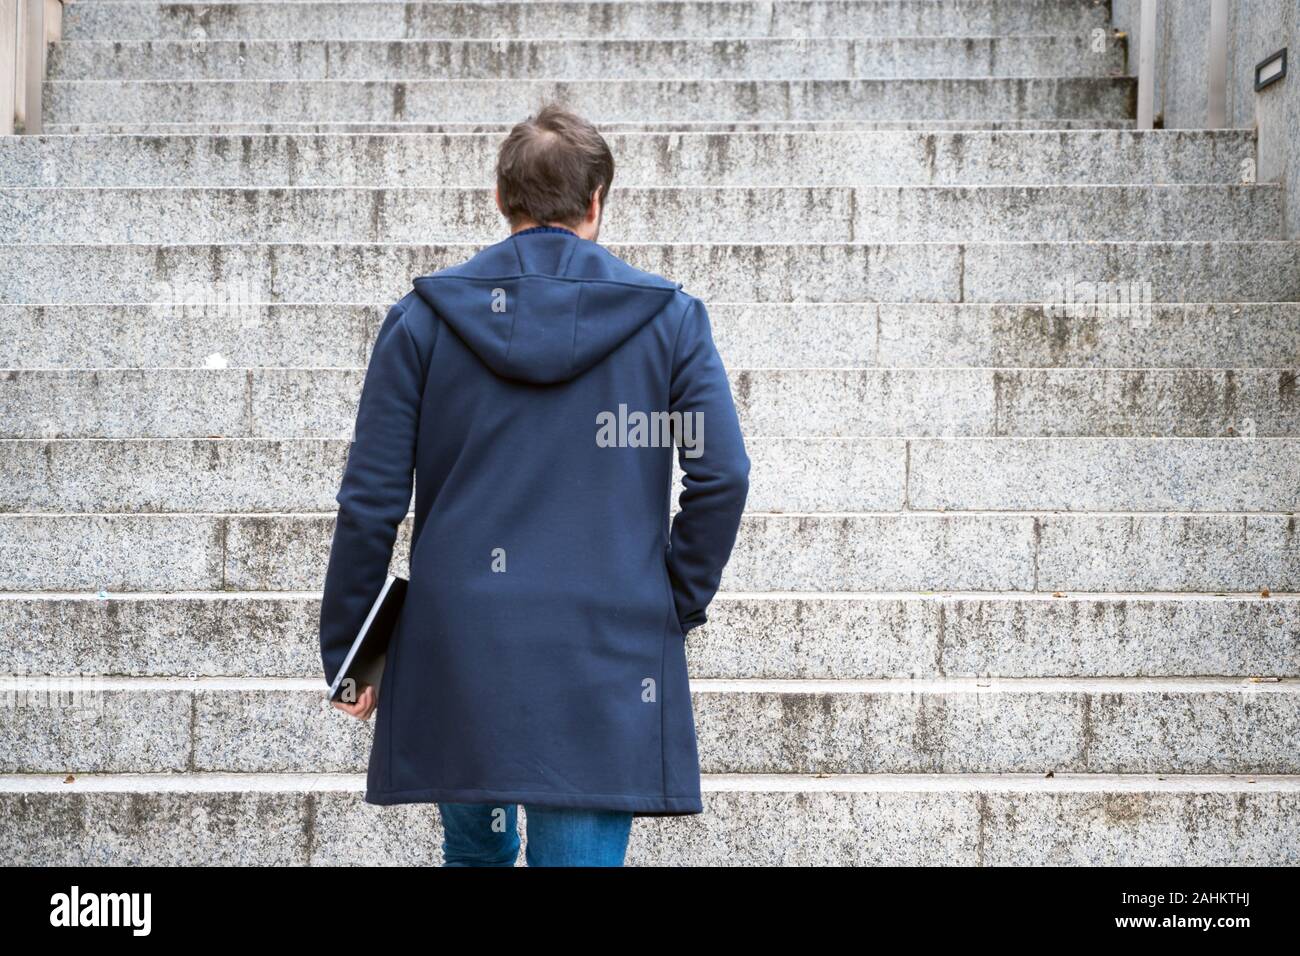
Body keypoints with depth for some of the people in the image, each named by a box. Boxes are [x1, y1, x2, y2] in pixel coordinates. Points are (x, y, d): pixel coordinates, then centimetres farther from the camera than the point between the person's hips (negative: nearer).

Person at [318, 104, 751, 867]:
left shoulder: (423, 318, 2)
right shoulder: (669, 317, 0)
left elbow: (371, 499, 0)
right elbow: (722, 475, -6)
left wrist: (346, 653, 8)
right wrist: (681, 603, 8)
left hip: (456, 656, 2)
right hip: (605, 661, -2)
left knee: (475, 852, 22)